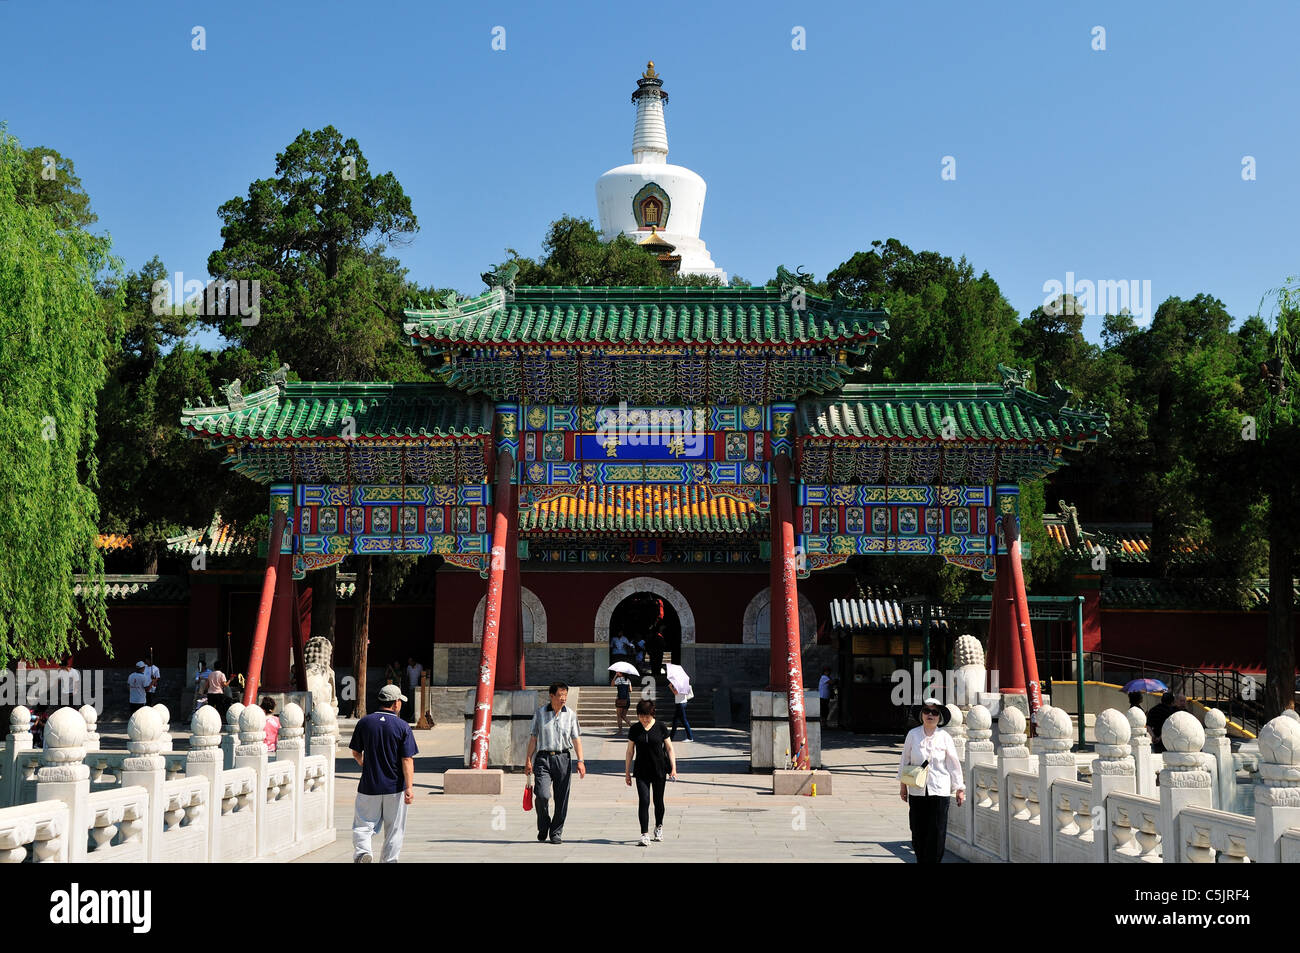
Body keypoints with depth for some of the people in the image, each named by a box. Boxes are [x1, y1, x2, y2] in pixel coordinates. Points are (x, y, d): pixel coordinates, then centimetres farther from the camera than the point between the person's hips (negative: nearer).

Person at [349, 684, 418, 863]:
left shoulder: (364, 722, 1)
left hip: (368, 786, 1)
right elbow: (407, 760, -11)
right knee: (394, 830, 11)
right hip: (395, 787, -1)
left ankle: (362, 851, -20)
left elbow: (356, 753, 11)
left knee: (363, 825, 5)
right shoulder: (403, 727, -5)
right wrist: (409, 788, -12)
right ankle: (388, 860, 12)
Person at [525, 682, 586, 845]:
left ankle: (556, 833, 15)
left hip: (563, 758, 1)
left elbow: (576, 739, 6)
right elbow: (533, 738, 8)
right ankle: (543, 827, 12)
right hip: (544, 759, -1)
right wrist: (528, 760, 3)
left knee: (561, 798, 1)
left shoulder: (571, 714, 6)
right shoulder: (540, 713, 5)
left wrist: (580, 761, -3)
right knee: (542, 795, -14)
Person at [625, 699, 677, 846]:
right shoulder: (634, 729, 1)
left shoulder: (660, 727, -3)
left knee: (658, 801, 11)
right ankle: (644, 834, -8)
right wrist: (627, 772, 8)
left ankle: (659, 826, 34)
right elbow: (630, 751, 8)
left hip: (659, 771, 0)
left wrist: (673, 768, -3)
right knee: (643, 801, -10)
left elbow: (669, 748, 3)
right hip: (642, 772, 0)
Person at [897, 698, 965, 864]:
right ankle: (921, 860, 17)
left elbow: (953, 764, 6)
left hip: (939, 791, -1)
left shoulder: (944, 737, 1)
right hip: (916, 791, 1)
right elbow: (905, 760, 9)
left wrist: (960, 789, 6)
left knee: (937, 833, -4)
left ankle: (933, 860, 3)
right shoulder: (913, 734, 2)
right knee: (918, 832, 4)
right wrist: (902, 785, 10)